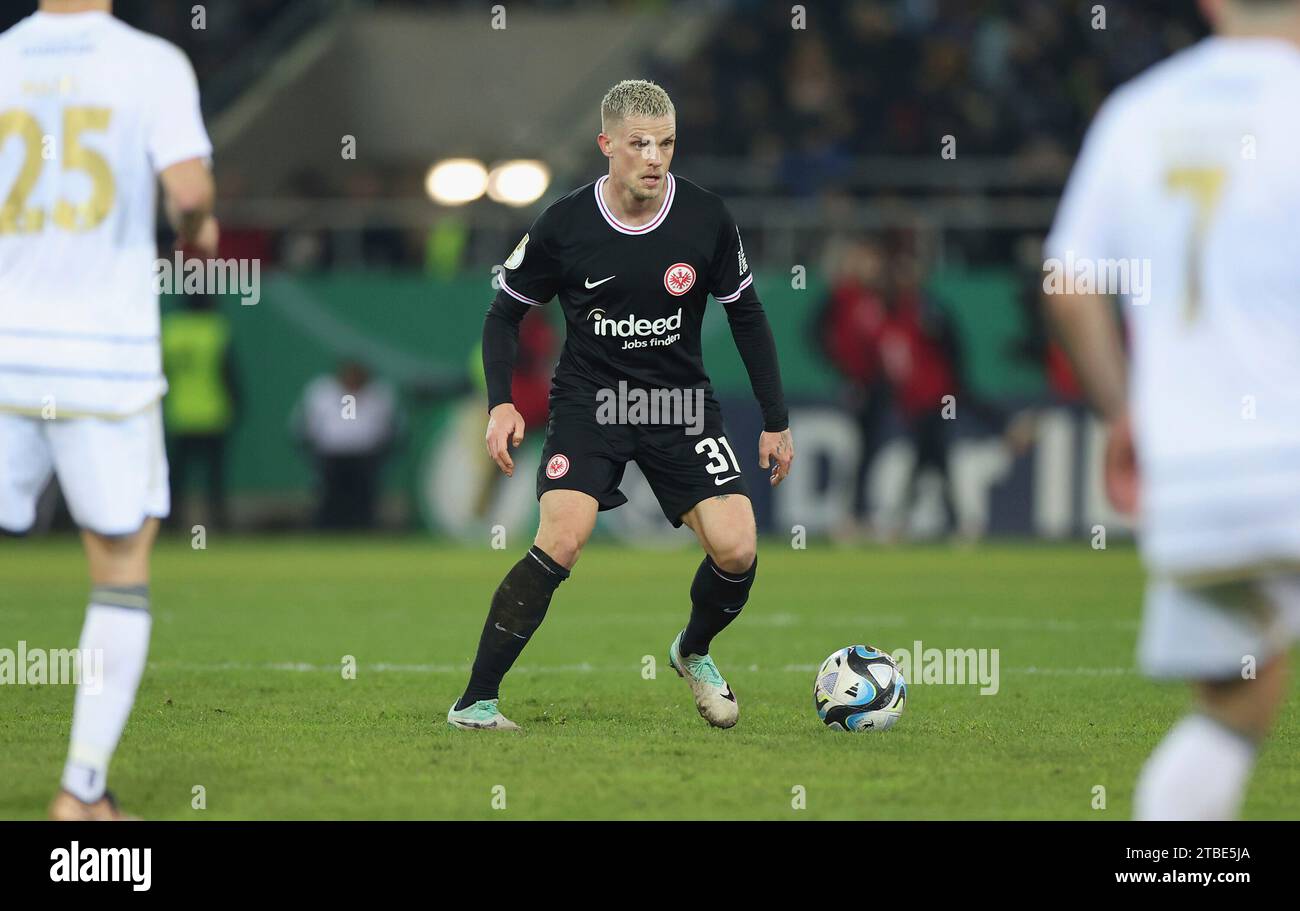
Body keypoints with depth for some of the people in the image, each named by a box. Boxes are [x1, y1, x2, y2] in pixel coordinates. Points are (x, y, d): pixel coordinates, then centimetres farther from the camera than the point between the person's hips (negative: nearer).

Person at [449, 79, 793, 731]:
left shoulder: (707, 219, -7)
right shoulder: (564, 226, -12)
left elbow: (746, 315, 6)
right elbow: (504, 313, 2)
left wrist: (776, 420, 6)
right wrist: (500, 403, -11)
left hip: (680, 404, 2)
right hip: (588, 401, -2)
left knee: (736, 549, -13)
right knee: (562, 538, -24)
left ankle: (693, 653, 21)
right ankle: (475, 702, -16)